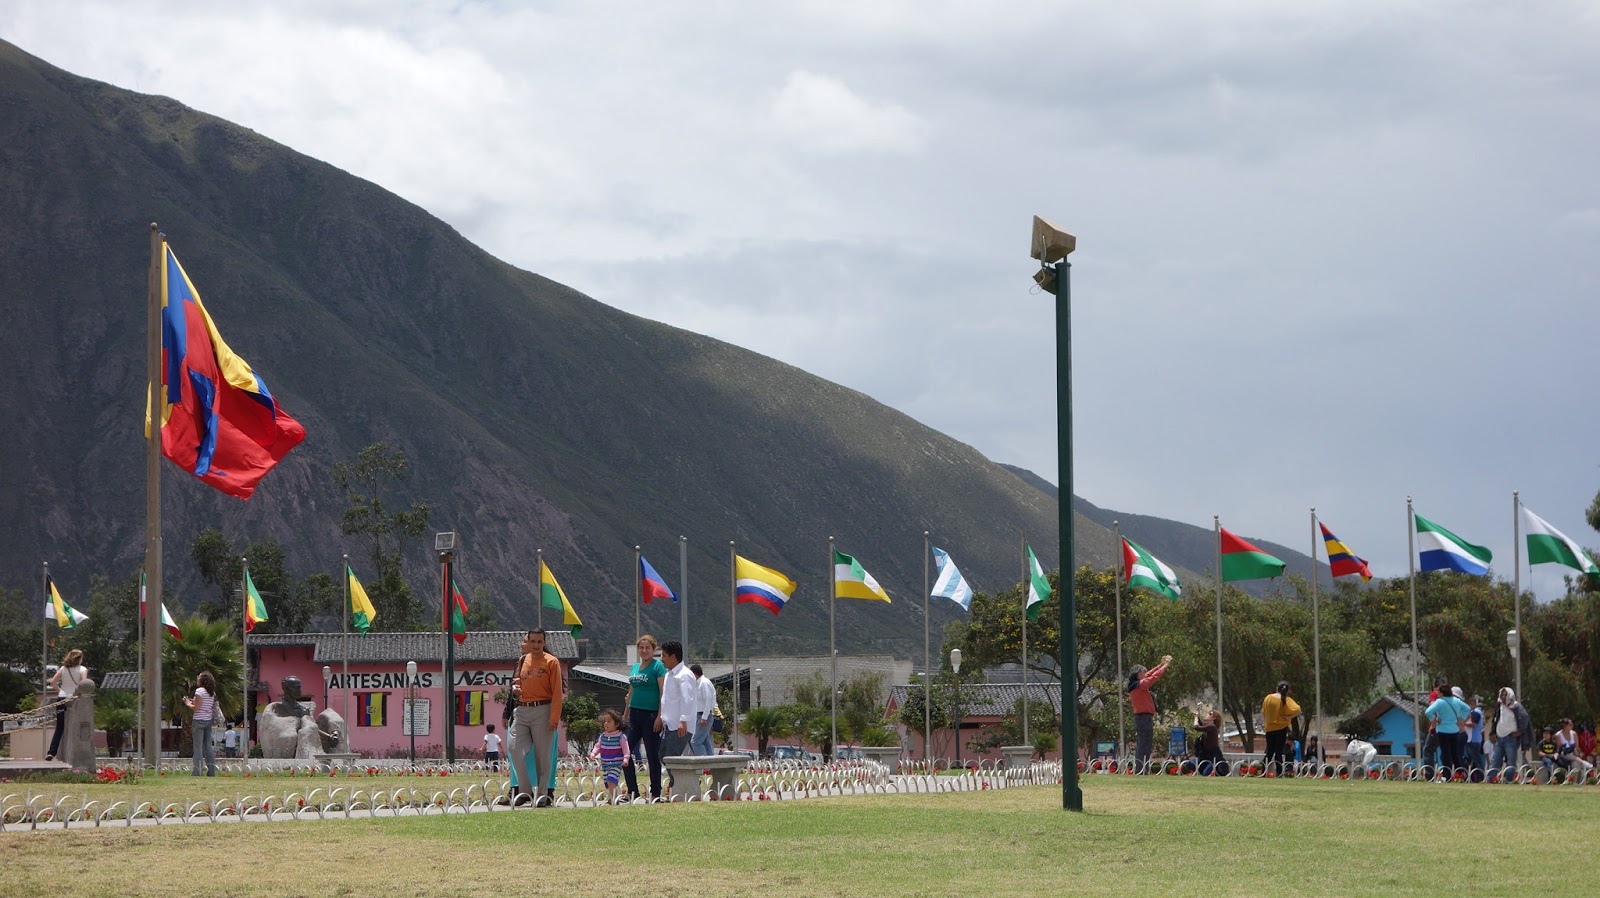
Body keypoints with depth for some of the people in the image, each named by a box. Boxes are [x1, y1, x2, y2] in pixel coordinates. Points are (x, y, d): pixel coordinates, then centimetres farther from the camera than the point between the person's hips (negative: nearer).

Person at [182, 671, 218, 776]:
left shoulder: (199, 691, -12)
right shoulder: (212, 693, 10)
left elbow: (196, 708, -14)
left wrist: (188, 703, 3)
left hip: (199, 720, -7)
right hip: (209, 720, 7)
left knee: (198, 747, -6)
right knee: (208, 746, 9)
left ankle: (196, 771, -8)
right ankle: (211, 771, 8)